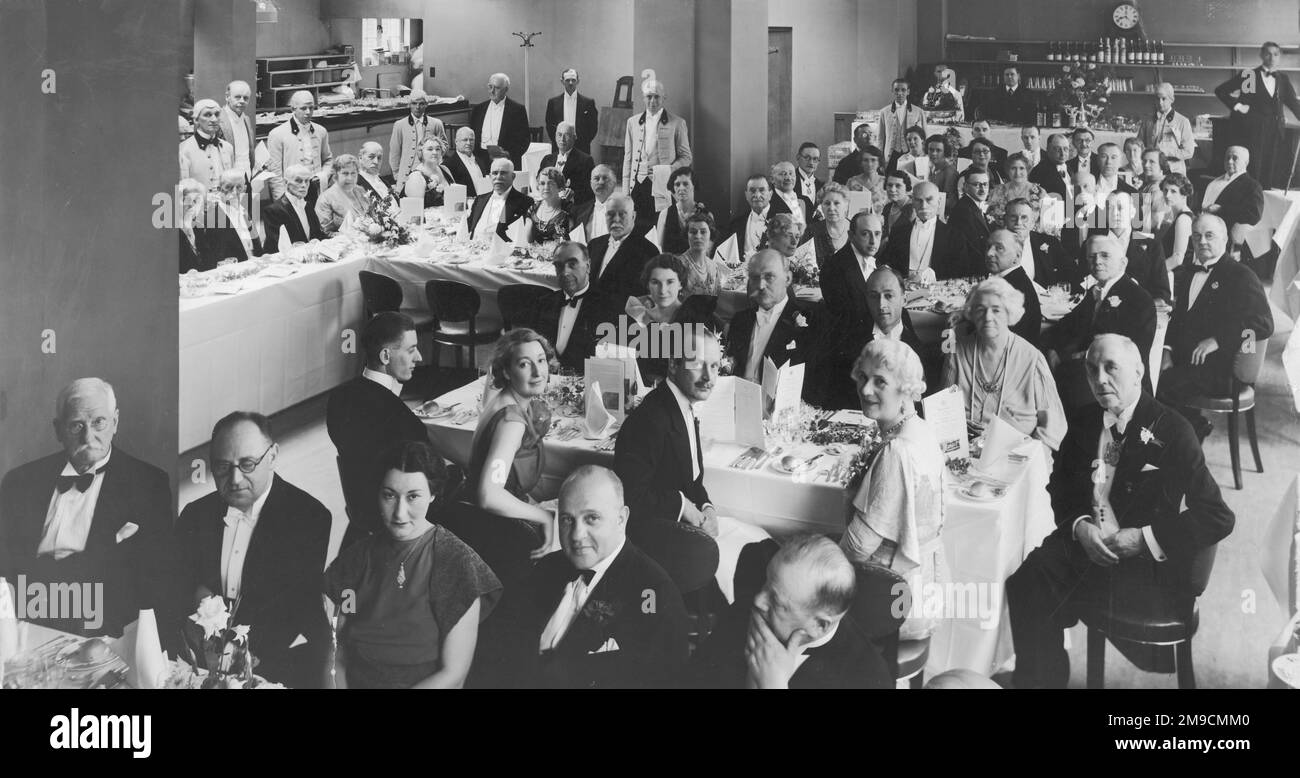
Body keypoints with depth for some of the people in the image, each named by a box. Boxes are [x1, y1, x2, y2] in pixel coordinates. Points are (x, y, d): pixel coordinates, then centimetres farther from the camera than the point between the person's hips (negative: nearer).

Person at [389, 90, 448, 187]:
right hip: (407, 175, -1)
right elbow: (394, 153, 9)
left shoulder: (436, 124, 9)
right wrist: (397, 175, 6)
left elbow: (444, 144, 18)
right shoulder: (400, 125, 7)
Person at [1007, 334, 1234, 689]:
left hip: (1147, 564, -5)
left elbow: (1218, 519, -10)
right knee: (1025, 584, -22)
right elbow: (1059, 487, 17)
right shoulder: (1085, 421, 9)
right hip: (1083, 545, 5)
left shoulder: (1172, 431, -9)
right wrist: (1079, 526, -6)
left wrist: (1144, 538, -17)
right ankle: (1042, 678, -6)